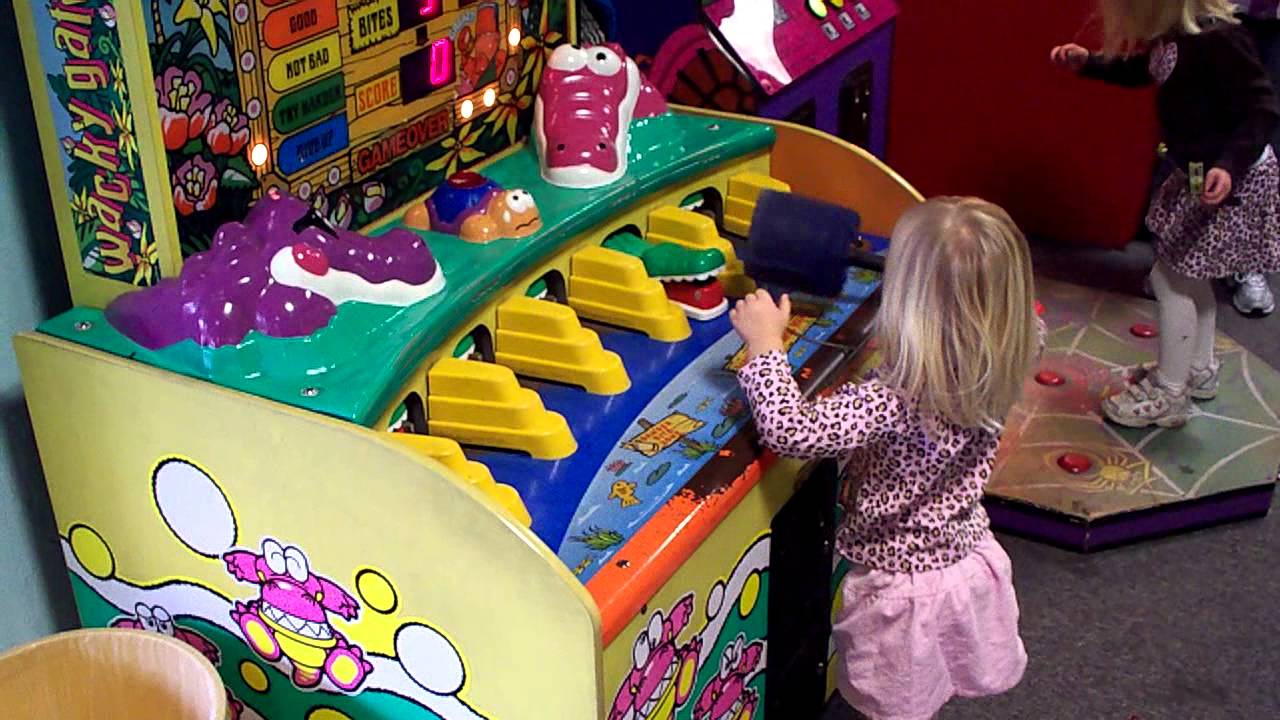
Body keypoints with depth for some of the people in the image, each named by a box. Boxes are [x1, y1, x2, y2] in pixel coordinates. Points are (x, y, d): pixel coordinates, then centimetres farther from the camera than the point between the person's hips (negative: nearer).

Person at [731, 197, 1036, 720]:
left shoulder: (894, 404, -37)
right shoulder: (997, 374, -16)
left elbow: (789, 429, -39)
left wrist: (764, 342, -28)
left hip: (906, 593, -6)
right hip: (971, 563, 6)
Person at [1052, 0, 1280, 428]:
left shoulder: (1217, 39, -27)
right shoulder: (1170, 36, -1)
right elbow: (1138, 70, 20)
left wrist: (1230, 165, -36)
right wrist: (1088, 64, 7)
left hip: (1233, 181, -9)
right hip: (1198, 173, 9)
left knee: (1172, 278, -2)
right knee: (1188, 274, 21)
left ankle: (1169, 395, 11)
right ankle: (1199, 370, 40)